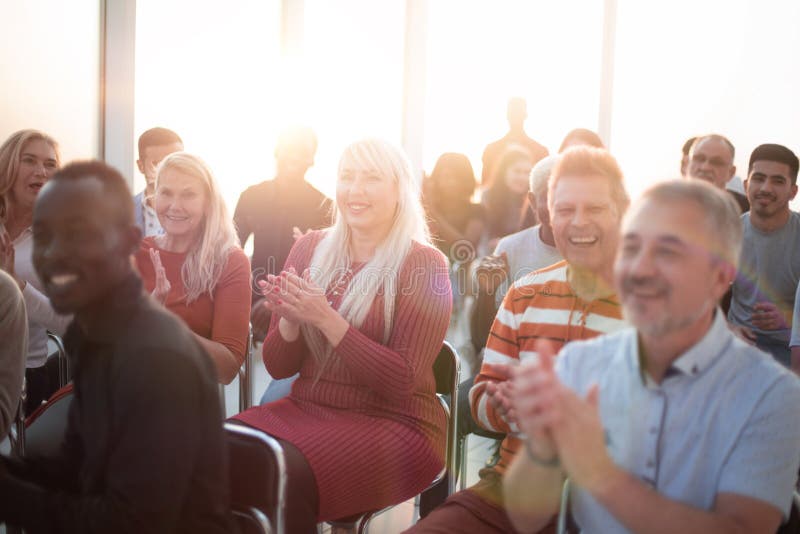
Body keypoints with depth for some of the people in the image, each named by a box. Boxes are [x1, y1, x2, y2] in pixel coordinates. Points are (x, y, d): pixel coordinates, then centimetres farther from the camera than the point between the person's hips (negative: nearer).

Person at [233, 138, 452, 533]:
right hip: (306, 408, 4)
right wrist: (290, 320, -13)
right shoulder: (310, 249, 7)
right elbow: (278, 367, 8)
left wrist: (326, 319, -20)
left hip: (393, 424, -4)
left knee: (285, 472, -31)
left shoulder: (424, 265, -6)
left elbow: (402, 380, -13)